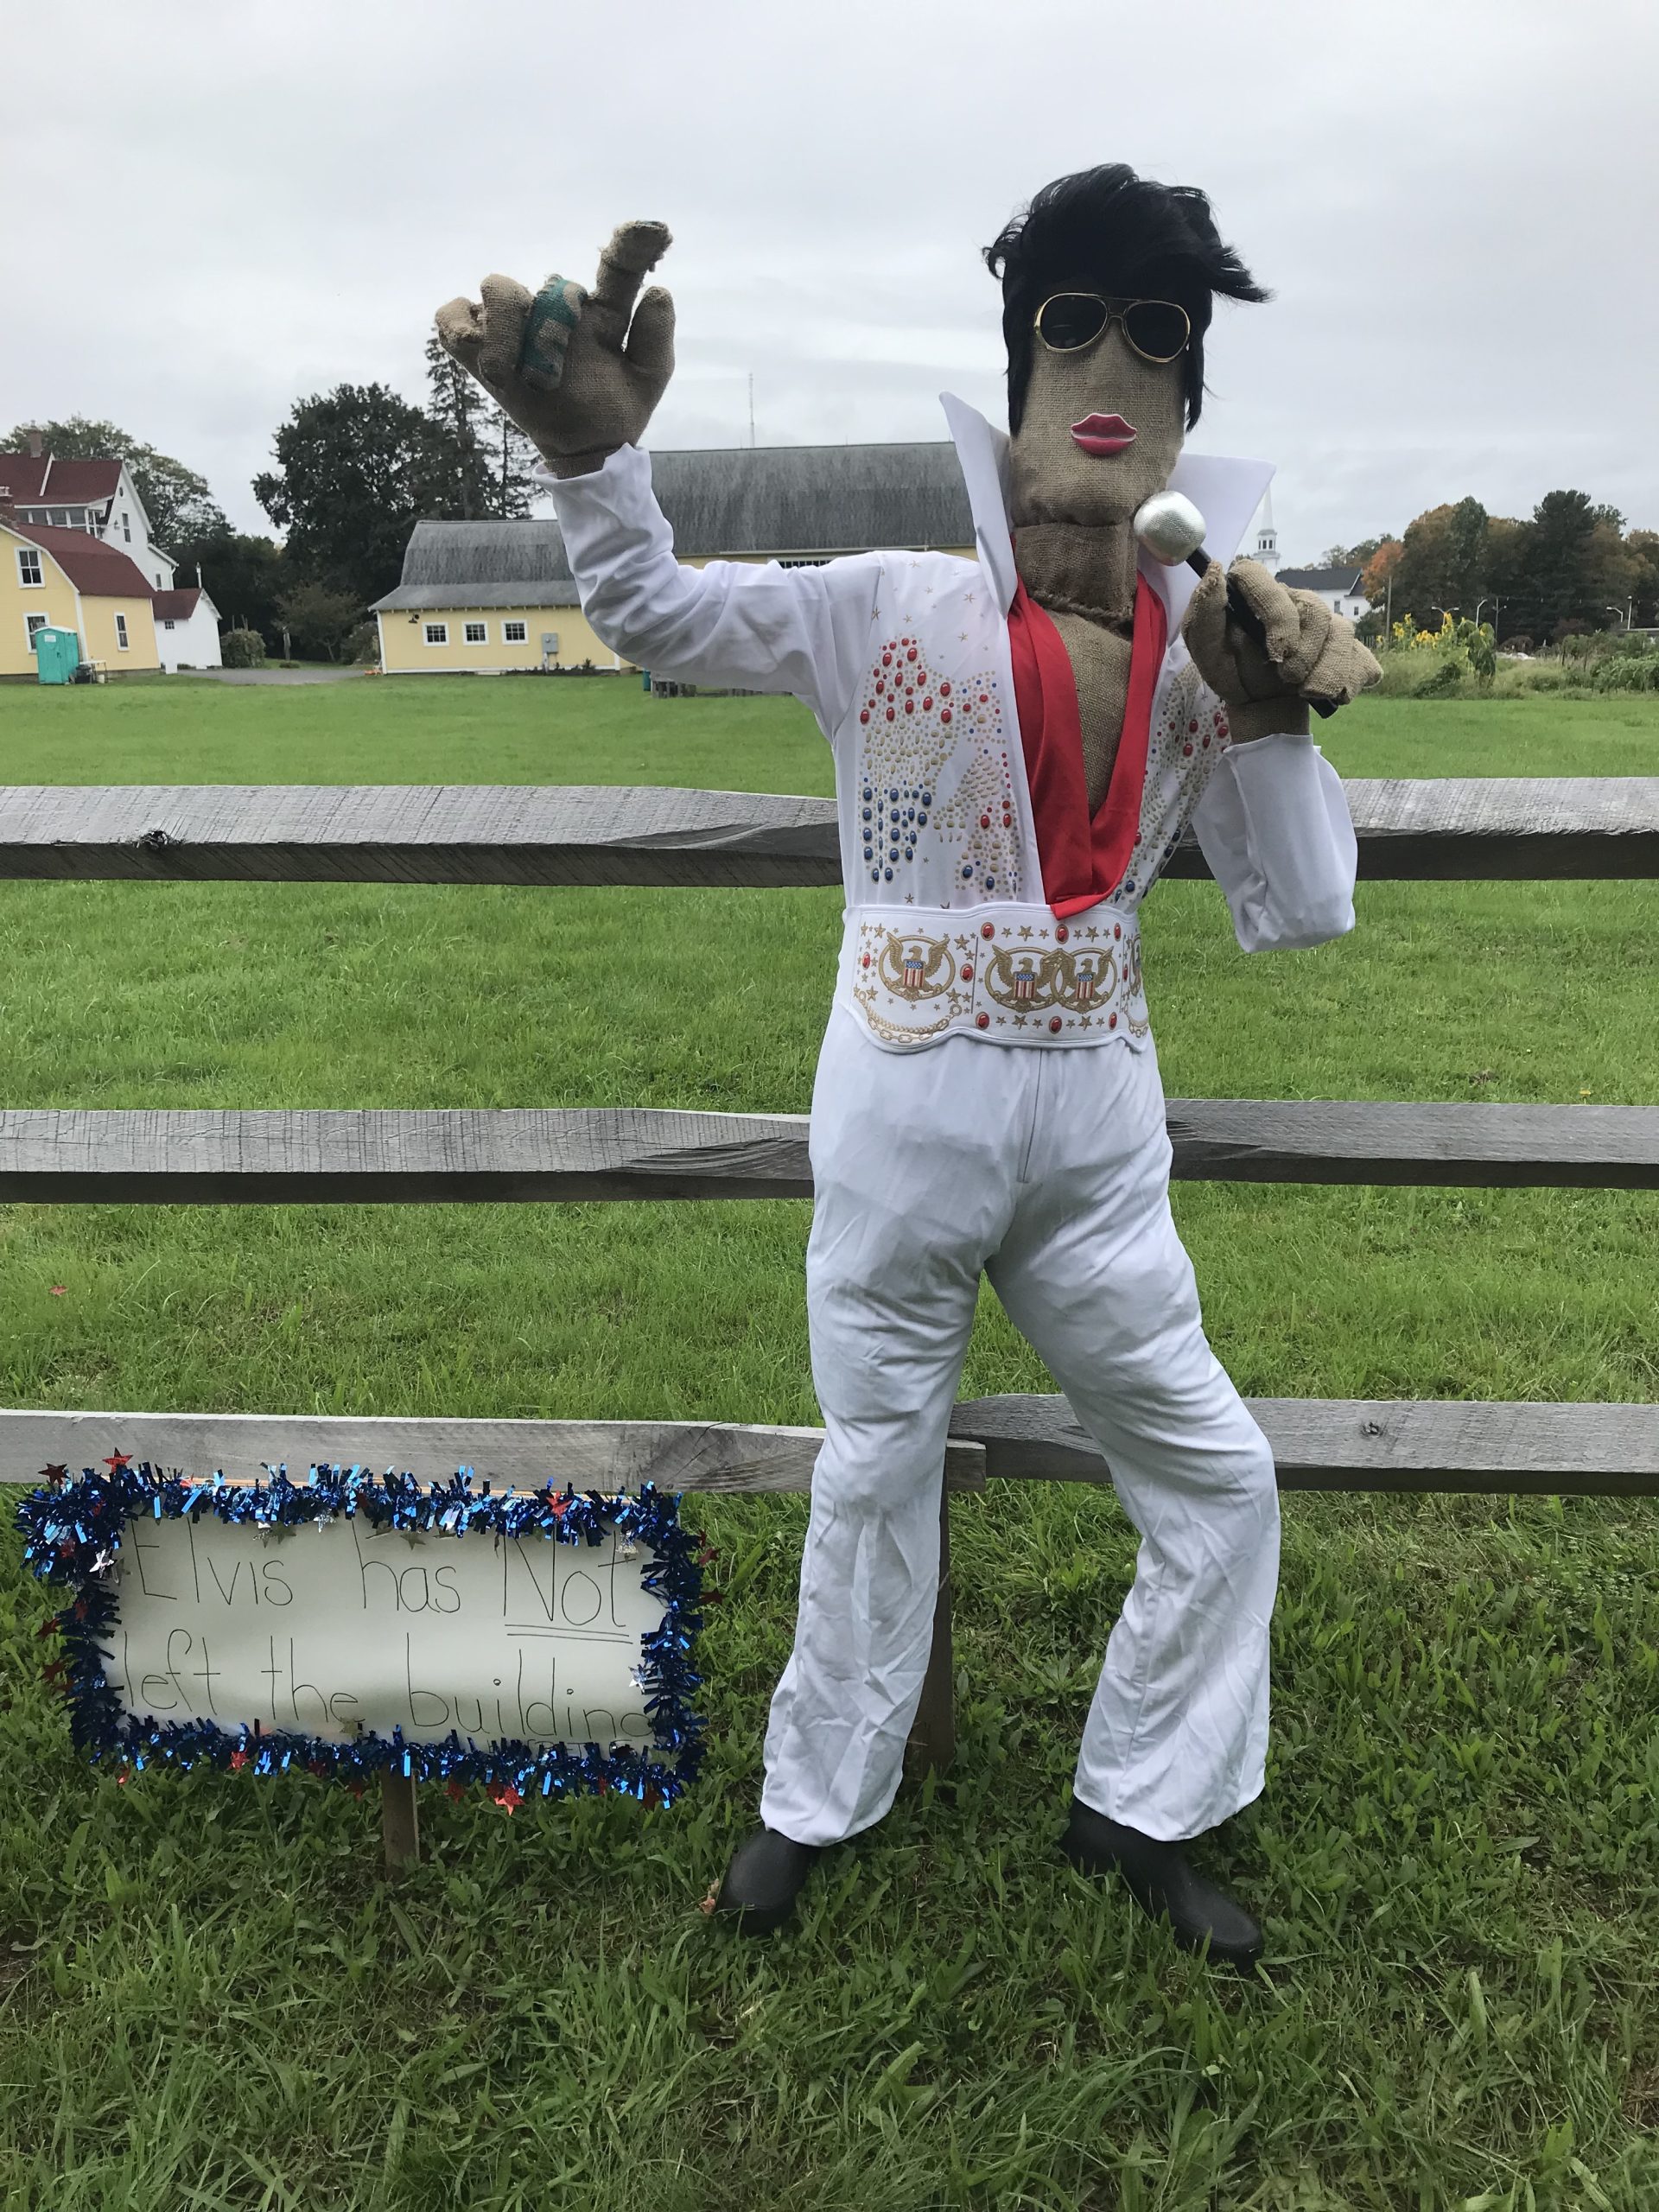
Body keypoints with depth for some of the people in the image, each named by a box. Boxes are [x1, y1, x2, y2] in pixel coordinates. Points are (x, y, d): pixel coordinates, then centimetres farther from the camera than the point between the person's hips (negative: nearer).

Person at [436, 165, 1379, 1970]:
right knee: (873, 1474, 12)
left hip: (1096, 1143, 4)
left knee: (1219, 1480, 10)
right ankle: (818, 1800, 37)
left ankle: (1136, 1814, 33)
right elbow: (655, 616, -10)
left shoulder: (1208, 652, 1)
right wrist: (592, 448, -30)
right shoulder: (894, 611, -7)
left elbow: (1297, 916, -1)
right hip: (901, 1131, -3)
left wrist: (1276, 721, -16)